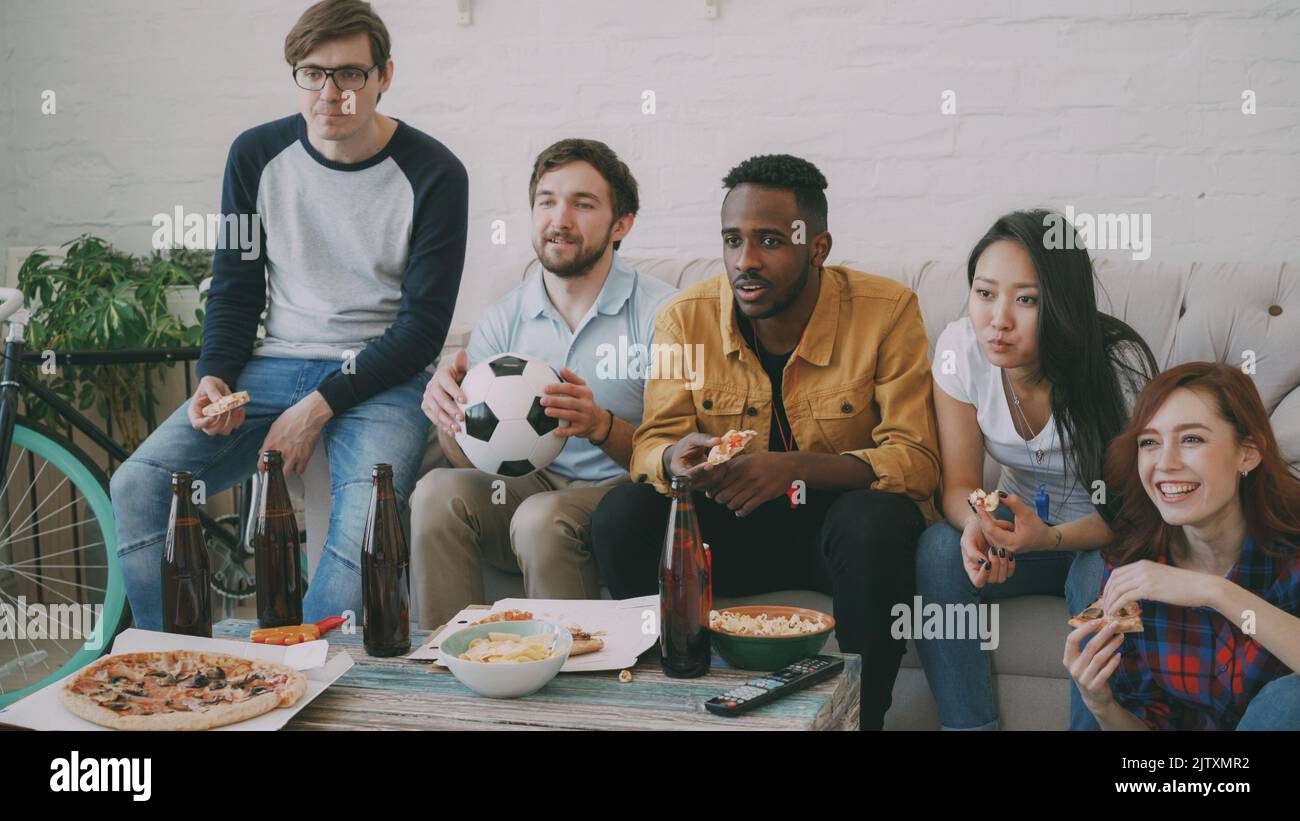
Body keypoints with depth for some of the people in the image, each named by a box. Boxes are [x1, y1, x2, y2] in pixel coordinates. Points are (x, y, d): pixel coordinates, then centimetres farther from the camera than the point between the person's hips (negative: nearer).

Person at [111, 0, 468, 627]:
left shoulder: (433, 174, -6)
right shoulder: (258, 154, 5)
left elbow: (422, 325, -7)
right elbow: (234, 287, 12)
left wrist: (320, 406, -16)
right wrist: (214, 377, -8)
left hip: (379, 377, -3)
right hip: (271, 367, 4)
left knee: (366, 522, -33)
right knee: (138, 487, -18)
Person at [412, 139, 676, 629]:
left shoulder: (659, 313, -7)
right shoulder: (503, 320, 7)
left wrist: (602, 426, -31)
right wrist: (448, 412, -20)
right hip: (532, 484, 4)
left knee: (542, 516, -33)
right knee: (439, 491, -24)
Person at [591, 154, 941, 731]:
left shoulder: (887, 310, -13)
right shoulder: (686, 318, -5)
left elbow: (917, 460, -17)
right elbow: (650, 446, -4)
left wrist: (795, 467, -33)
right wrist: (677, 458, -31)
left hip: (838, 520, -2)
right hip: (733, 528, 3)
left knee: (876, 523, -35)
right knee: (622, 515, -22)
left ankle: (860, 714, -16)